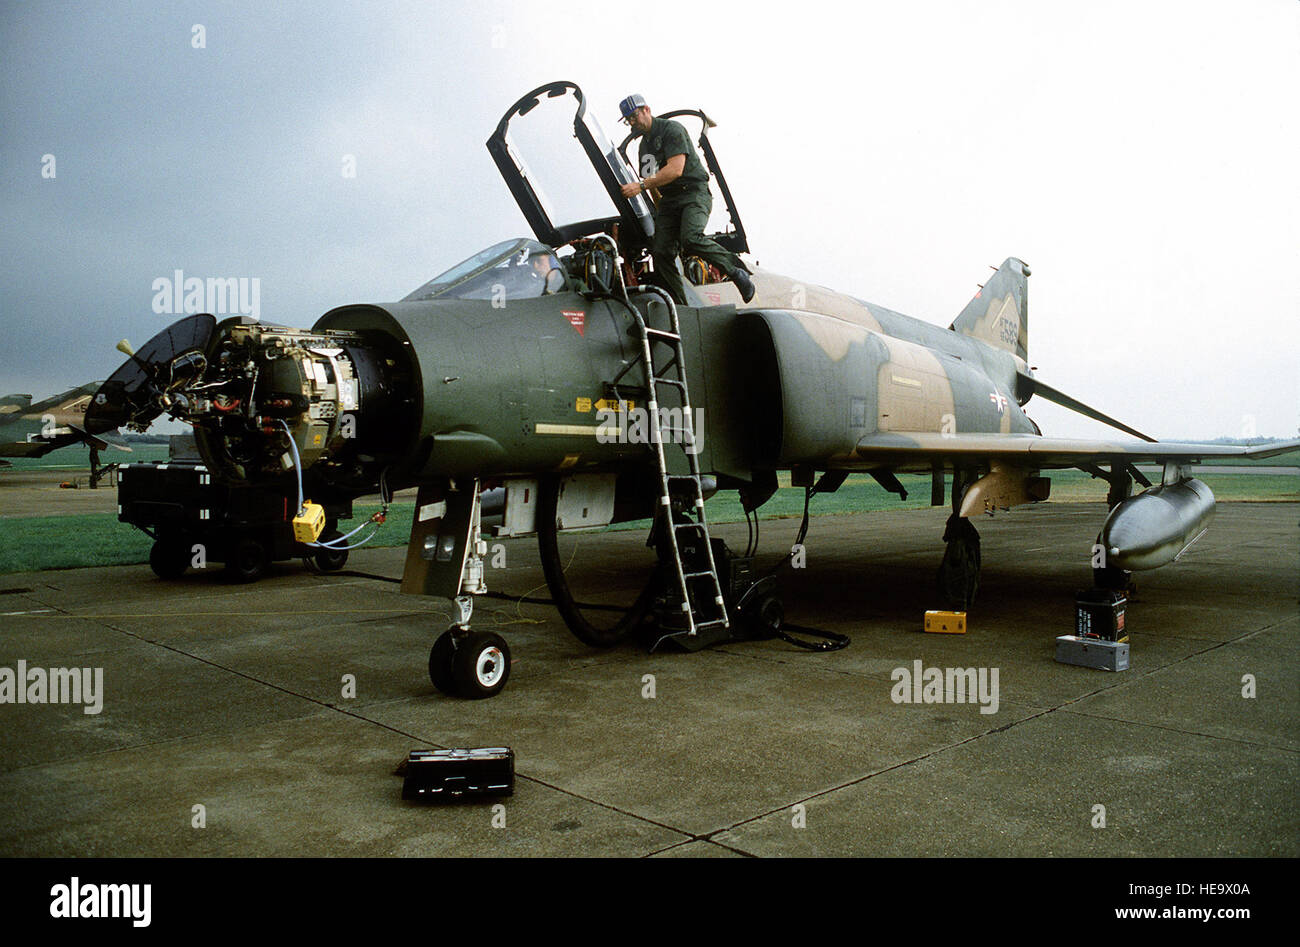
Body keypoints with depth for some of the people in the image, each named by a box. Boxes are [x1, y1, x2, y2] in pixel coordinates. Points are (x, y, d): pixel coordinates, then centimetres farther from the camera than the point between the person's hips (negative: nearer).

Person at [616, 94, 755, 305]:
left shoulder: (672, 130, -6)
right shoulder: (644, 144, 21)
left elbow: (675, 169, -20)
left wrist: (641, 186, -23)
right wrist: (658, 209, 20)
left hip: (695, 194, -8)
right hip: (669, 200, 8)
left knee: (690, 238, -32)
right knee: (660, 252, -9)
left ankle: (736, 271, -15)